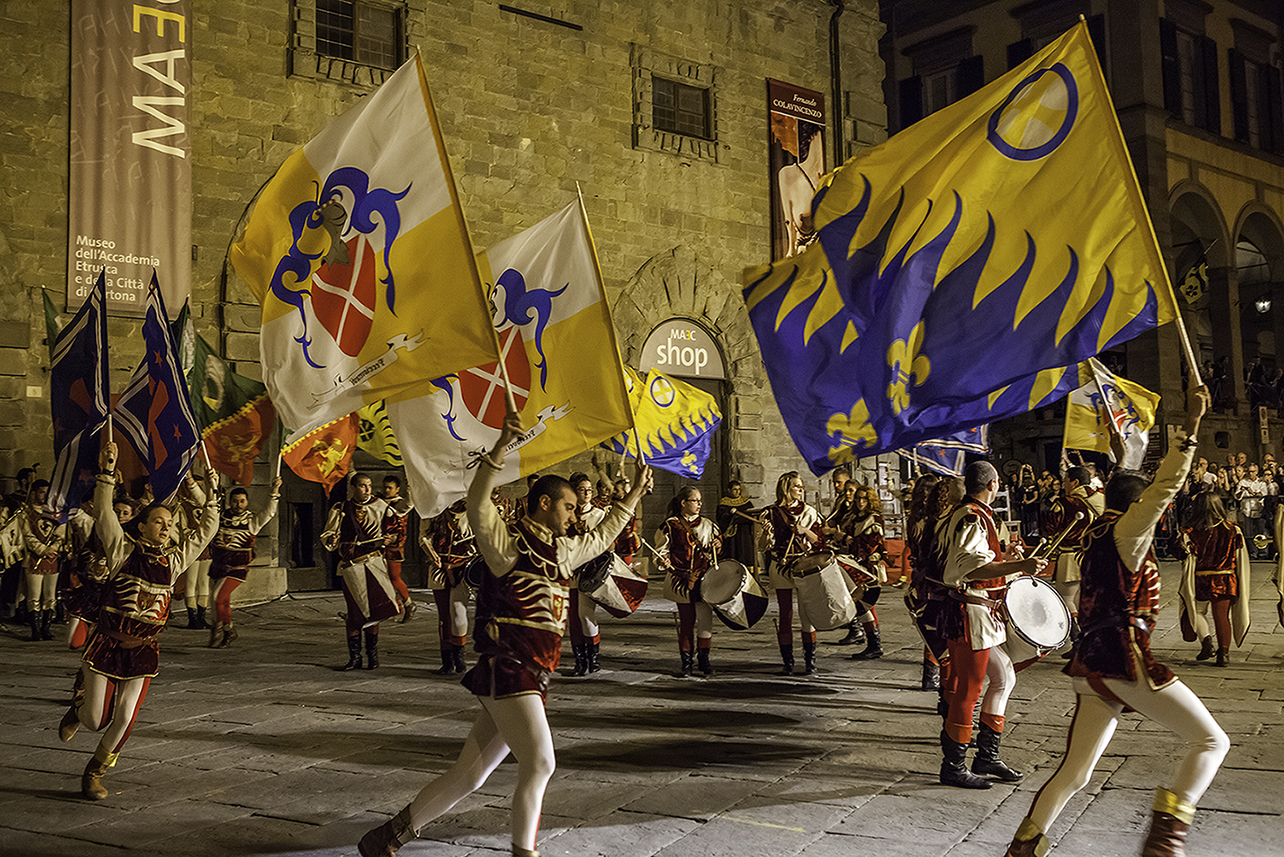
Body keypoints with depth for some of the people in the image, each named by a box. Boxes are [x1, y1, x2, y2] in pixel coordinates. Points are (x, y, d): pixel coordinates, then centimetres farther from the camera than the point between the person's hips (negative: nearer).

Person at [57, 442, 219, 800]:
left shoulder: (173, 559, 8)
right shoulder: (123, 552, -2)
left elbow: (205, 530, 16)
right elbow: (103, 515, -11)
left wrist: (211, 495, 12)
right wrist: (107, 472, -17)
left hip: (143, 650, 3)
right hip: (108, 643, -3)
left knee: (124, 720, 0)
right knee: (96, 721, 2)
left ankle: (94, 774, 23)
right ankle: (78, 708, 39)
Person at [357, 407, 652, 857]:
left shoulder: (560, 550, 18)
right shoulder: (507, 541, -6)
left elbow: (602, 536, 34)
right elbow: (477, 504, -23)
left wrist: (635, 492, 34)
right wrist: (502, 445, -35)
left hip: (531, 677, 8)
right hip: (506, 668, -8)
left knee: (469, 774, 10)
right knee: (539, 765, -13)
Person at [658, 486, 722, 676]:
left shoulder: (707, 525, 13)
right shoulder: (671, 525, 3)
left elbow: (714, 551, 21)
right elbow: (662, 548, 6)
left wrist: (717, 546, -1)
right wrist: (664, 561, -14)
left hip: (703, 578, 2)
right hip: (681, 578, -2)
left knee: (705, 616, -8)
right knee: (686, 619, 1)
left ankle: (704, 658, 3)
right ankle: (686, 660, 12)